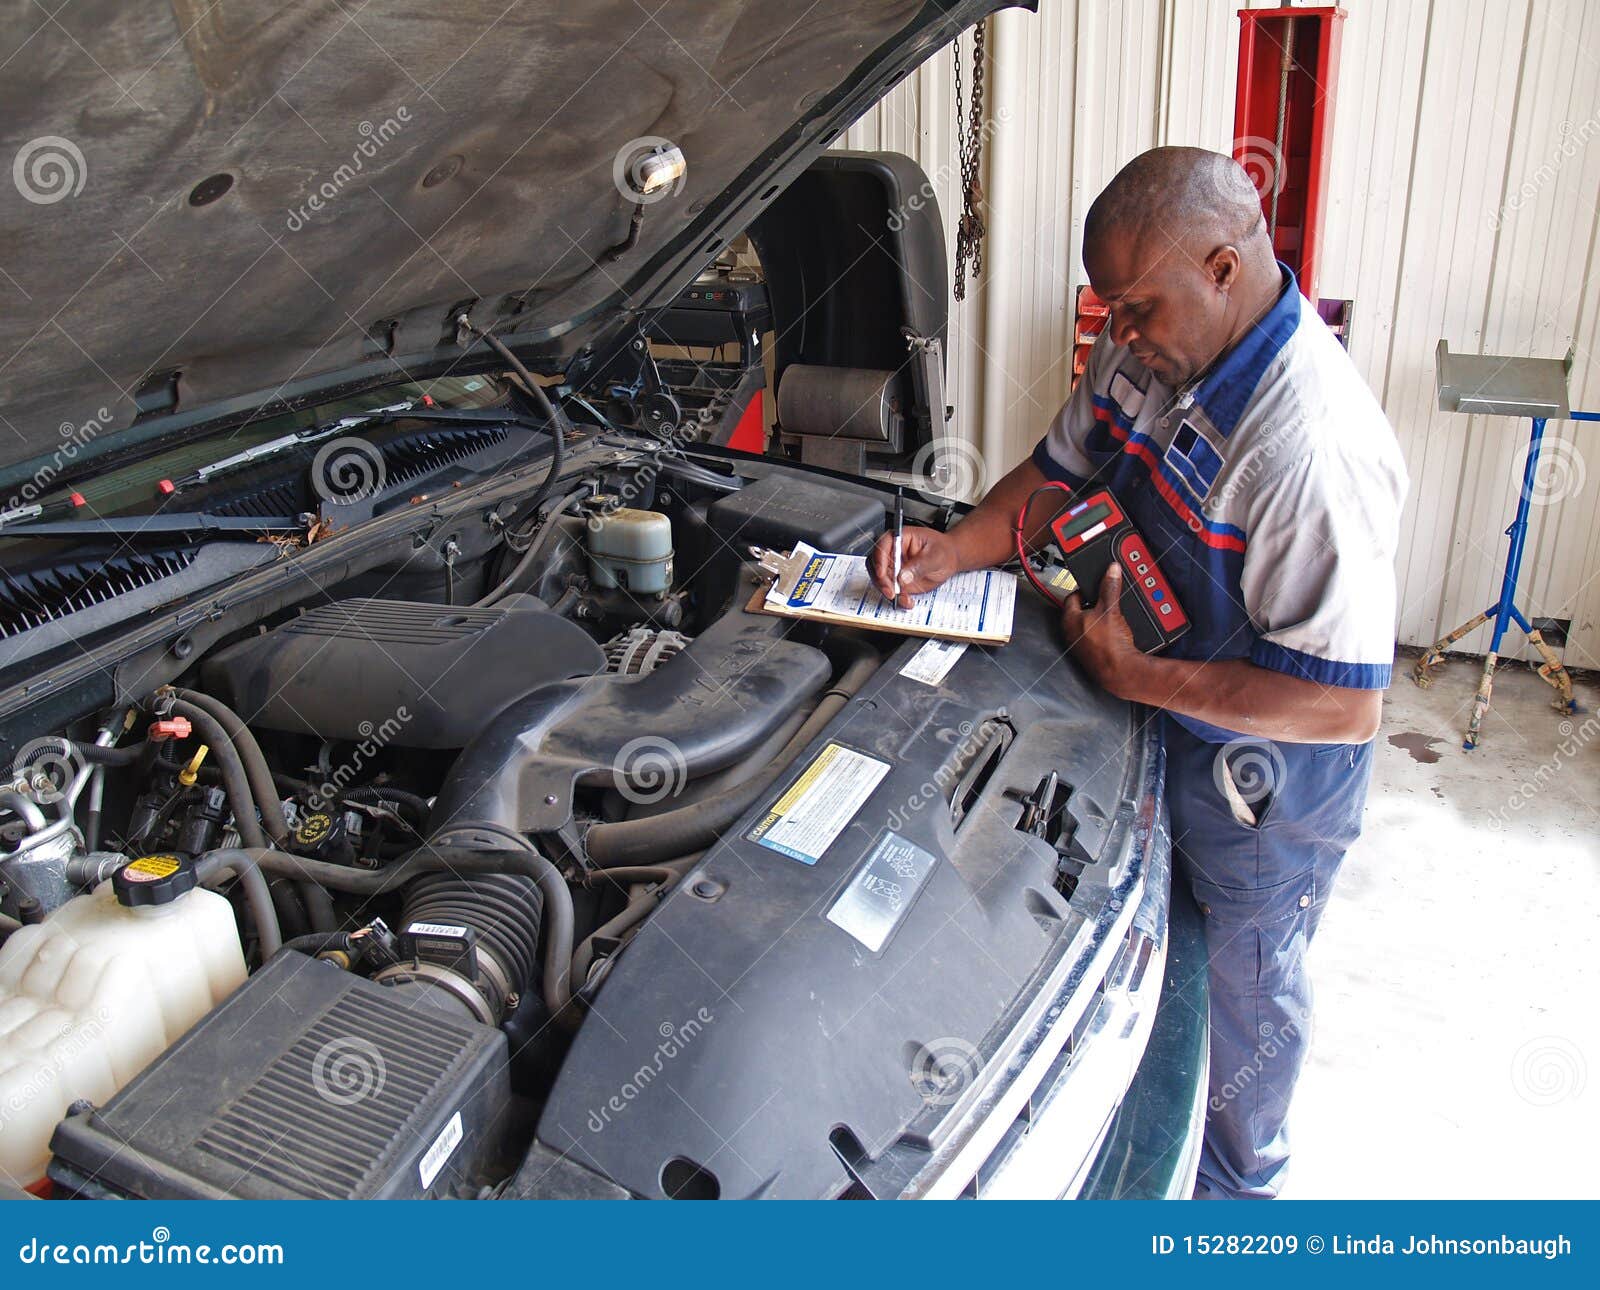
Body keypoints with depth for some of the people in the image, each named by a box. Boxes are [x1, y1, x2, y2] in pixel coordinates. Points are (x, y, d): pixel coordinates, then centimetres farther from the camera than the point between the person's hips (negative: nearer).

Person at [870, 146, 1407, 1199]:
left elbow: (1343, 706, -33)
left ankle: (1234, 1180, 48)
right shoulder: (1150, 349, -9)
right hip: (1158, 724, 8)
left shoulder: (1318, 448, -36)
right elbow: (1058, 476, 5)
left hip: (1264, 772, -7)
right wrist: (952, 551, -12)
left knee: (1243, 975, 17)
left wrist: (1138, 676, -28)